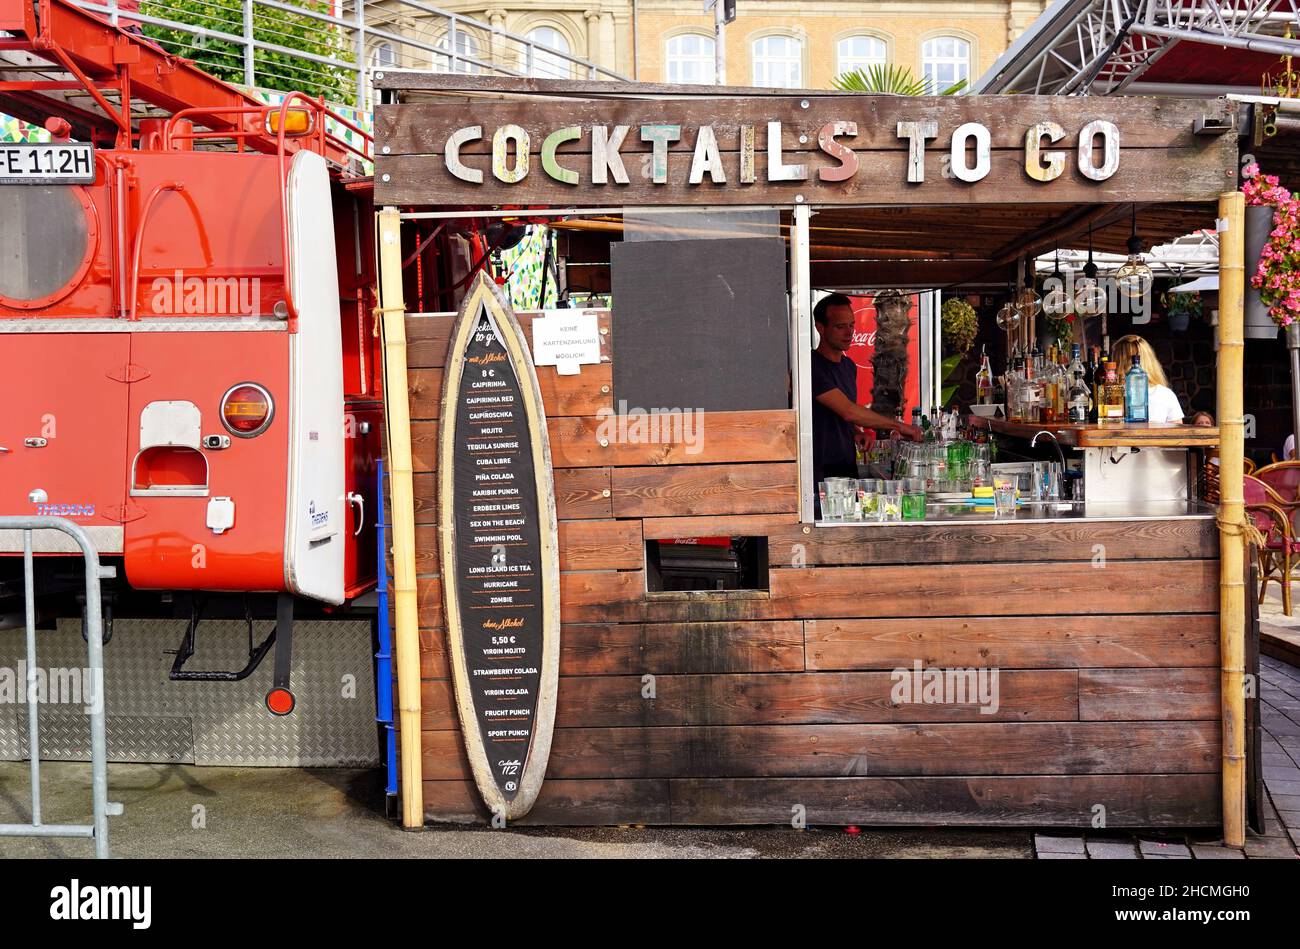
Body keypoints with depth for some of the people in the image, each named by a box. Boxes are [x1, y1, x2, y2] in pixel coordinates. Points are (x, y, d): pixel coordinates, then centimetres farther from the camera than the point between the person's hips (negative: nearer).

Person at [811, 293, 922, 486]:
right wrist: (898, 426, -16)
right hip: (821, 473, -8)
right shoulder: (814, 367, -15)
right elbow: (848, 411, -21)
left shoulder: (849, 366, 16)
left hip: (848, 469, 8)